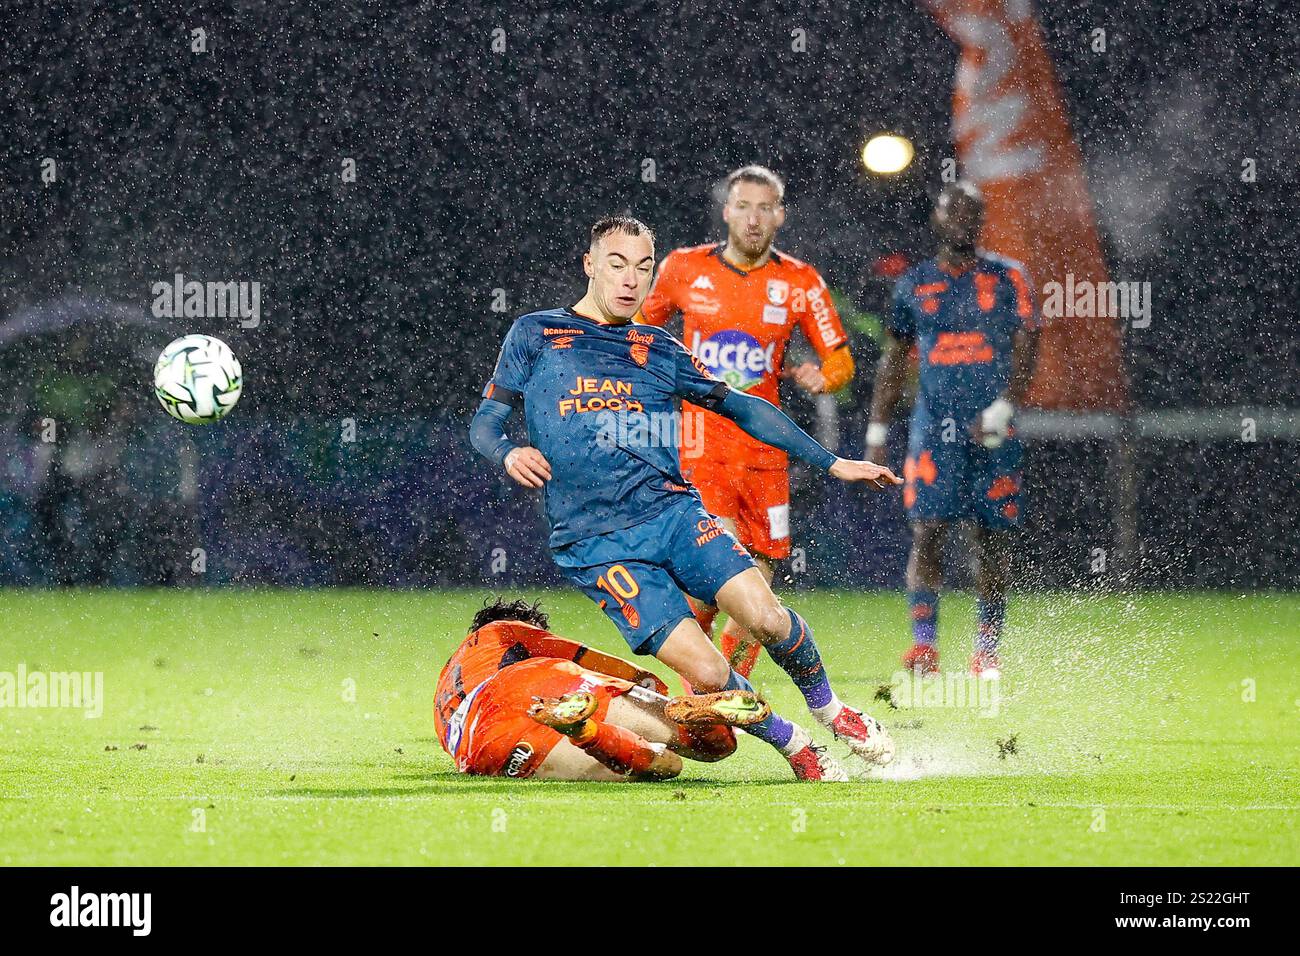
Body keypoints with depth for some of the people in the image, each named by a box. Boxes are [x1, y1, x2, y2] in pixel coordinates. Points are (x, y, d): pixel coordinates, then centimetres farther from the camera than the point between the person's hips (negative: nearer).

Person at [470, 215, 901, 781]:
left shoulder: (661, 352, 16)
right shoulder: (535, 335, 9)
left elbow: (743, 409, 20)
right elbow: (484, 424, 8)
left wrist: (832, 464, 16)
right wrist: (509, 454, -16)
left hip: (673, 512, 3)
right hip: (596, 543, -3)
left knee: (765, 616, -22)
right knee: (707, 673, -18)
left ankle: (826, 706, 7)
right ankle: (794, 746, 6)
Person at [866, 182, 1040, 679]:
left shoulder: (1008, 278, 5)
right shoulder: (915, 283, 10)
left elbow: (1025, 350, -2)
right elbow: (894, 359, 17)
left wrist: (1003, 407, -17)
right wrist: (876, 429, 13)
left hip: (992, 429, 0)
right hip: (934, 427, 0)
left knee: (993, 537, 3)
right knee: (928, 532, -11)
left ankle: (987, 648, 13)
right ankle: (923, 643, -10)